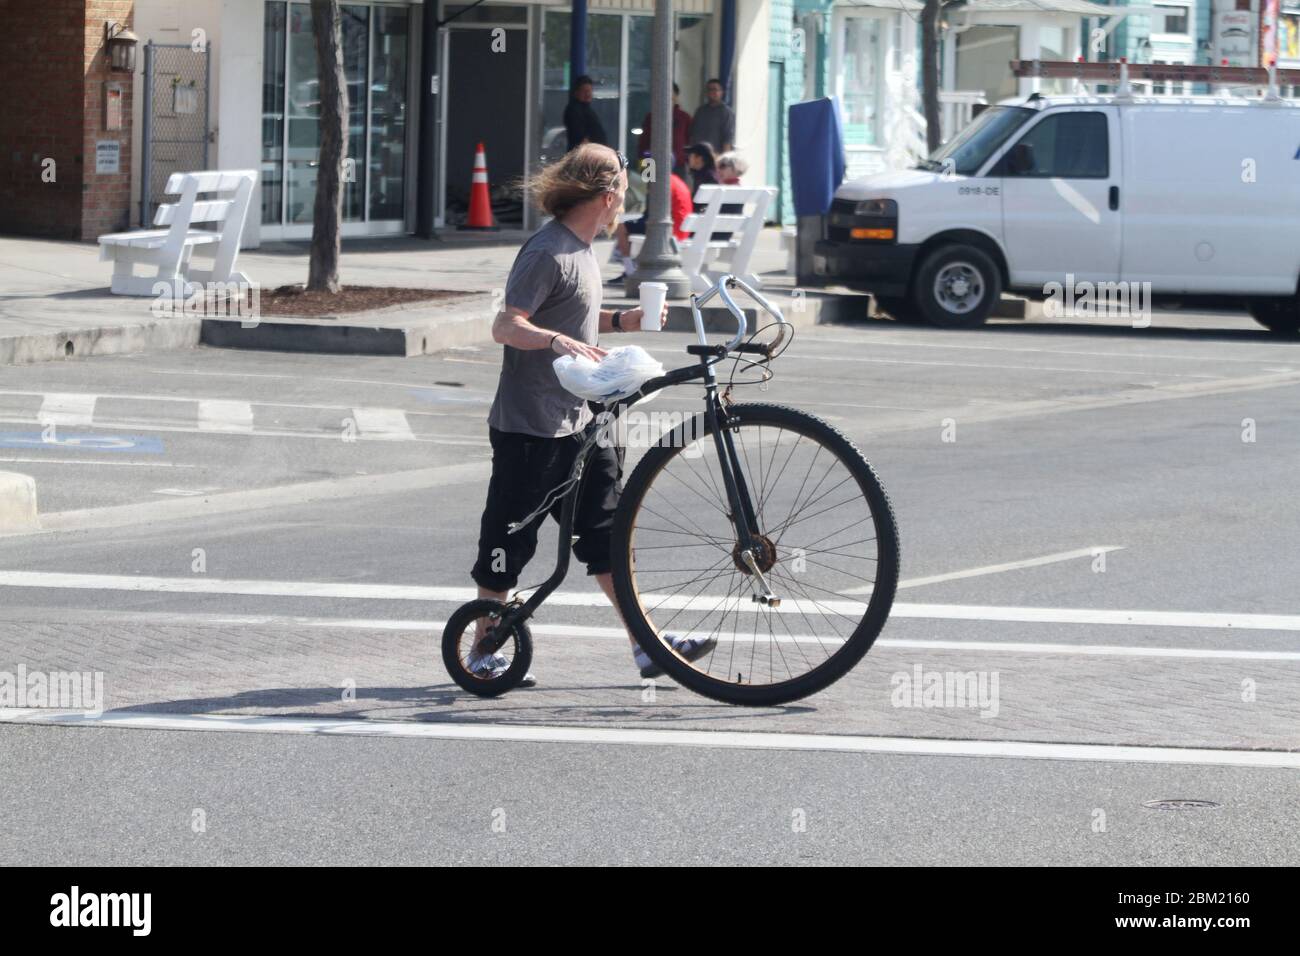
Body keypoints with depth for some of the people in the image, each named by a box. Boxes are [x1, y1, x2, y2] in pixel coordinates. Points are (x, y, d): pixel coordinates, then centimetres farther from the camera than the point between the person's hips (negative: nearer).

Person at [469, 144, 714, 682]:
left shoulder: (580, 249, 13)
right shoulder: (548, 253, -17)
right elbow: (507, 326, -24)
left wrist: (622, 322, 17)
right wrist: (558, 339, -41)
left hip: (579, 422, 9)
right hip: (530, 427, -9)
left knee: (608, 531, 6)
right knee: (508, 542, 1)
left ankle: (645, 646, 6)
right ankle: (483, 652, 11)